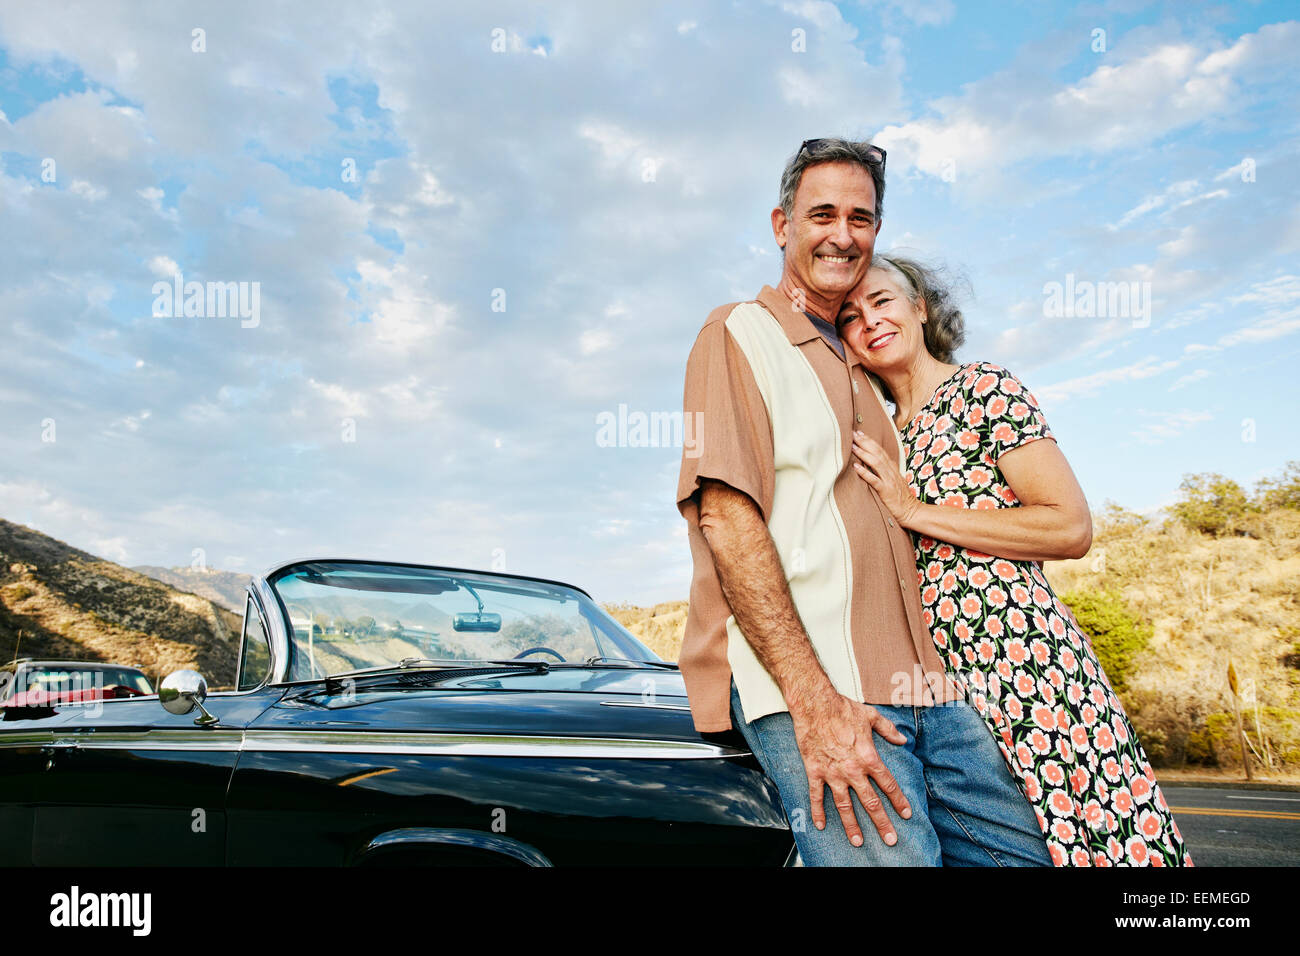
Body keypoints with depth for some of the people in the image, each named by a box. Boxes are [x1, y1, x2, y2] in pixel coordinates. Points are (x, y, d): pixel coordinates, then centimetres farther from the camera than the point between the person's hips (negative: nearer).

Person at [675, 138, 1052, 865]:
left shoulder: (856, 366, 24)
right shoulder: (740, 334, 0)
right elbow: (726, 517, -13)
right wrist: (813, 700, -19)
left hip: (914, 684, 8)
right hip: (806, 688, -7)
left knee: (1028, 850, 6)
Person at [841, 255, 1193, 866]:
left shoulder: (984, 390, -2)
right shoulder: (884, 439, 16)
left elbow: (1072, 528, -12)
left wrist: (914, 512, -11)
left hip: (1023, 662, -5)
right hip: (933, 675, 6)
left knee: (1071, 839, -3)